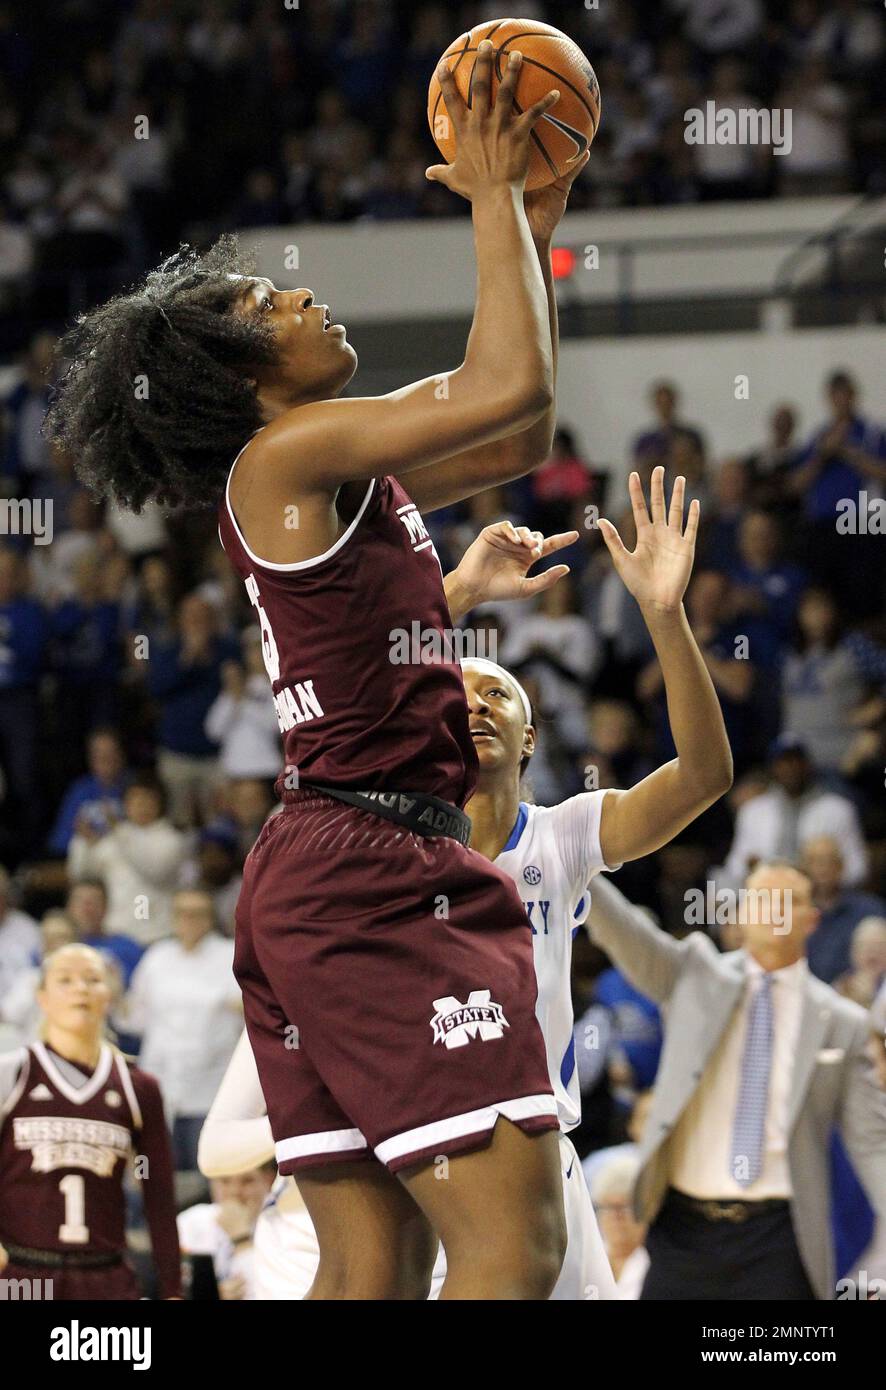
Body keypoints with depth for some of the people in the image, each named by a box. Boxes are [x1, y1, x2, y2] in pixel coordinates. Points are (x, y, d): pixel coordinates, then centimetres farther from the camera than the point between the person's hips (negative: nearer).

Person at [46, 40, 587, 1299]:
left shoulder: (344, 475, 18)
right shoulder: (281, 456, -8)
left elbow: (516, 437, 28)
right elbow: (511, 389, -17)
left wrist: (535, 232, 22)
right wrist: (492, 200, -7)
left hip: (319, 877, 10)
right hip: (373, 870, -10)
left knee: (372, 1268, 6)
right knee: (513, 1242, -17)